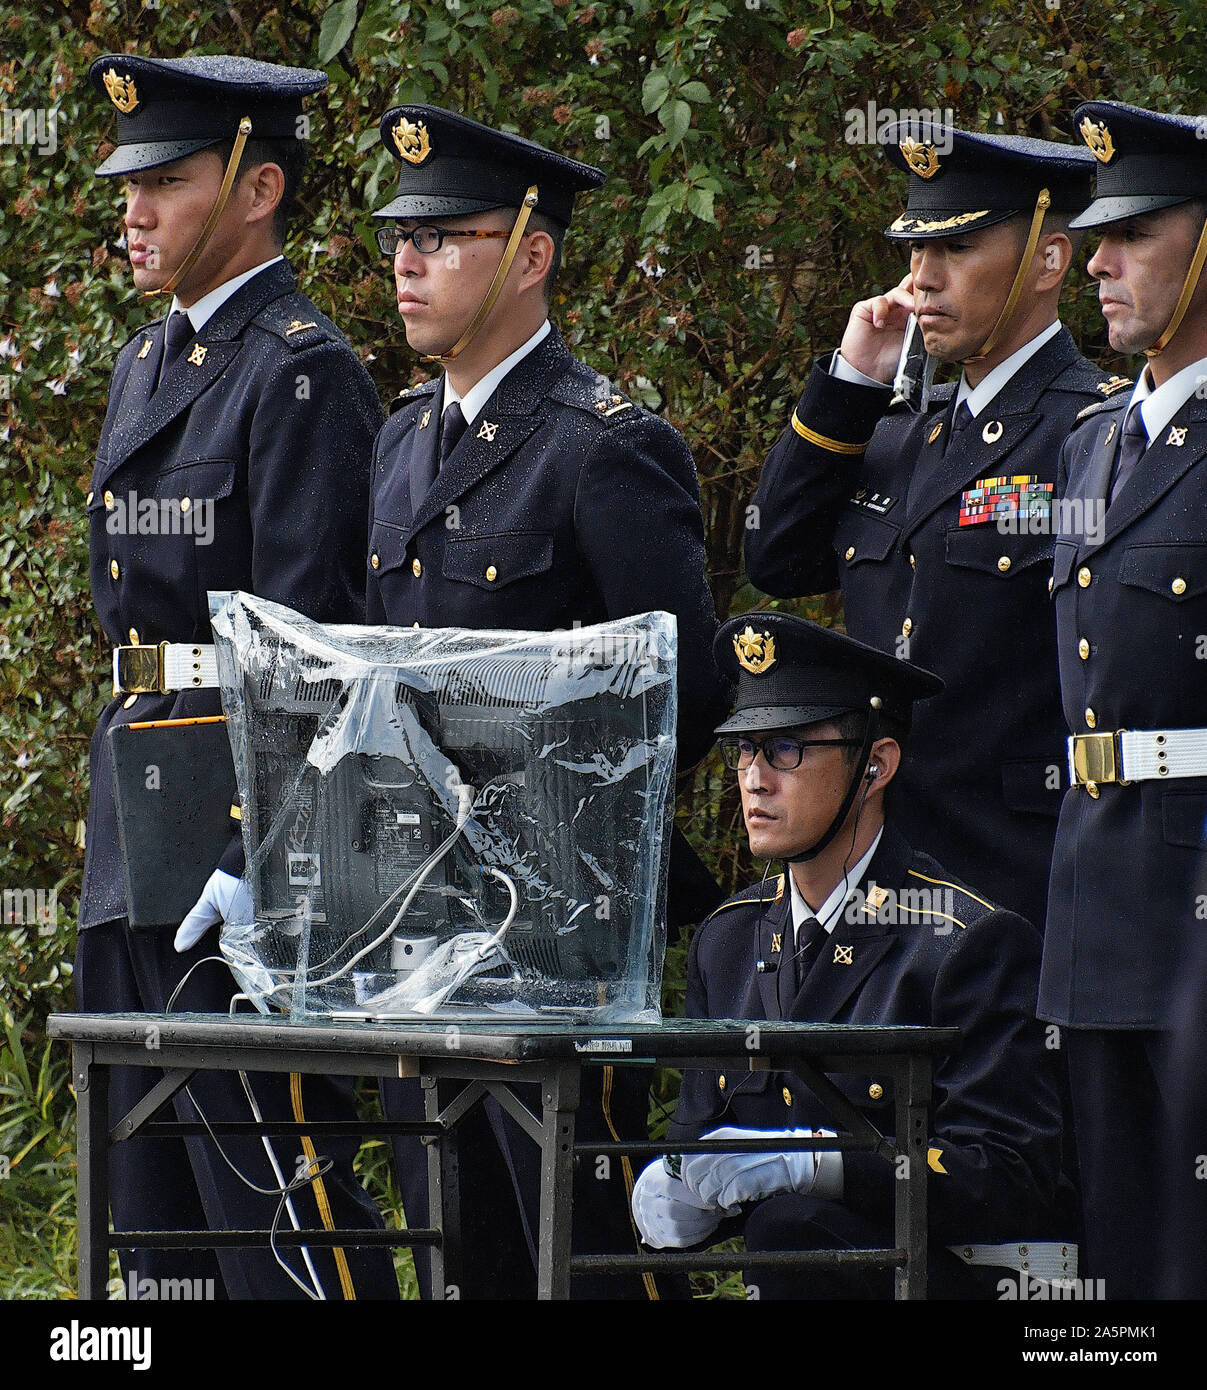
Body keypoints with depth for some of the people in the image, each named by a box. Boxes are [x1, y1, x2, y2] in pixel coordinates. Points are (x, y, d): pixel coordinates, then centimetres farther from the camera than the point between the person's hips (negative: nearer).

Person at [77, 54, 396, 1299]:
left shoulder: (301, 374, -12)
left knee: (271, 1177, -10)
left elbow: (305, 639, -18)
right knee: (158, 1207, 12)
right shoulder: (149, 363, 17)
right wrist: (119, 816, 18)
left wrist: (250, 861, -23)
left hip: (242, 811, -10)